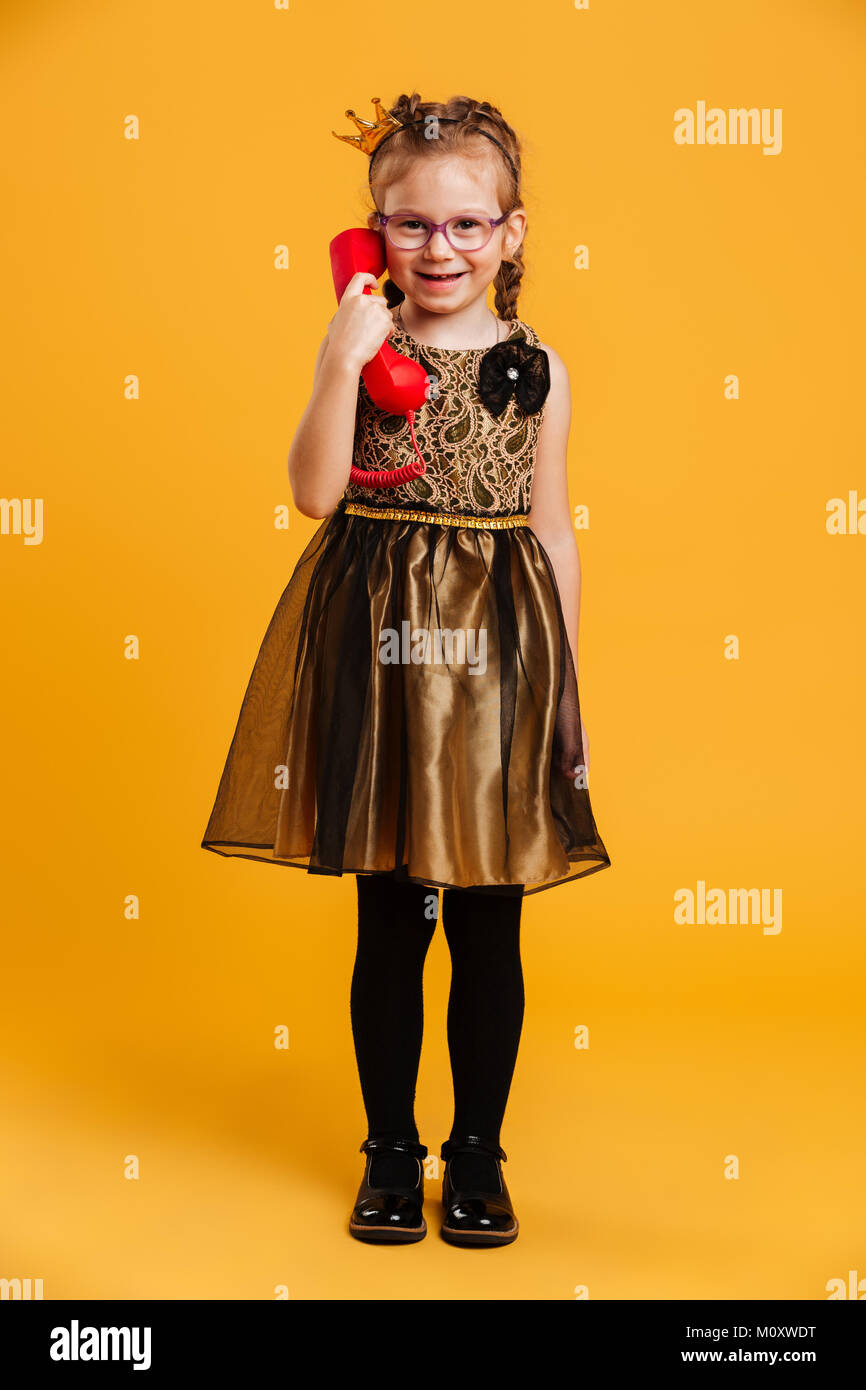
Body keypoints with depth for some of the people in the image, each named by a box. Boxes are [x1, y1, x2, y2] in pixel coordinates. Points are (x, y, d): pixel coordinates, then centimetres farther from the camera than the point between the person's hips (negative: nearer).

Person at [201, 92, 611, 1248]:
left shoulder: (535, 370, 5)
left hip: (499, 656, 1)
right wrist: (343, 365, -17)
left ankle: (478, 1151, 25)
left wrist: (566, 682, 6)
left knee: (489, 927, 8)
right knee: (388, 922, 9)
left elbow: (552, 532, 8)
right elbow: (316, 493, -10)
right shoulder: (360, 350, 2)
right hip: (377, 654, -1)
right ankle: (390, 1149, 26)